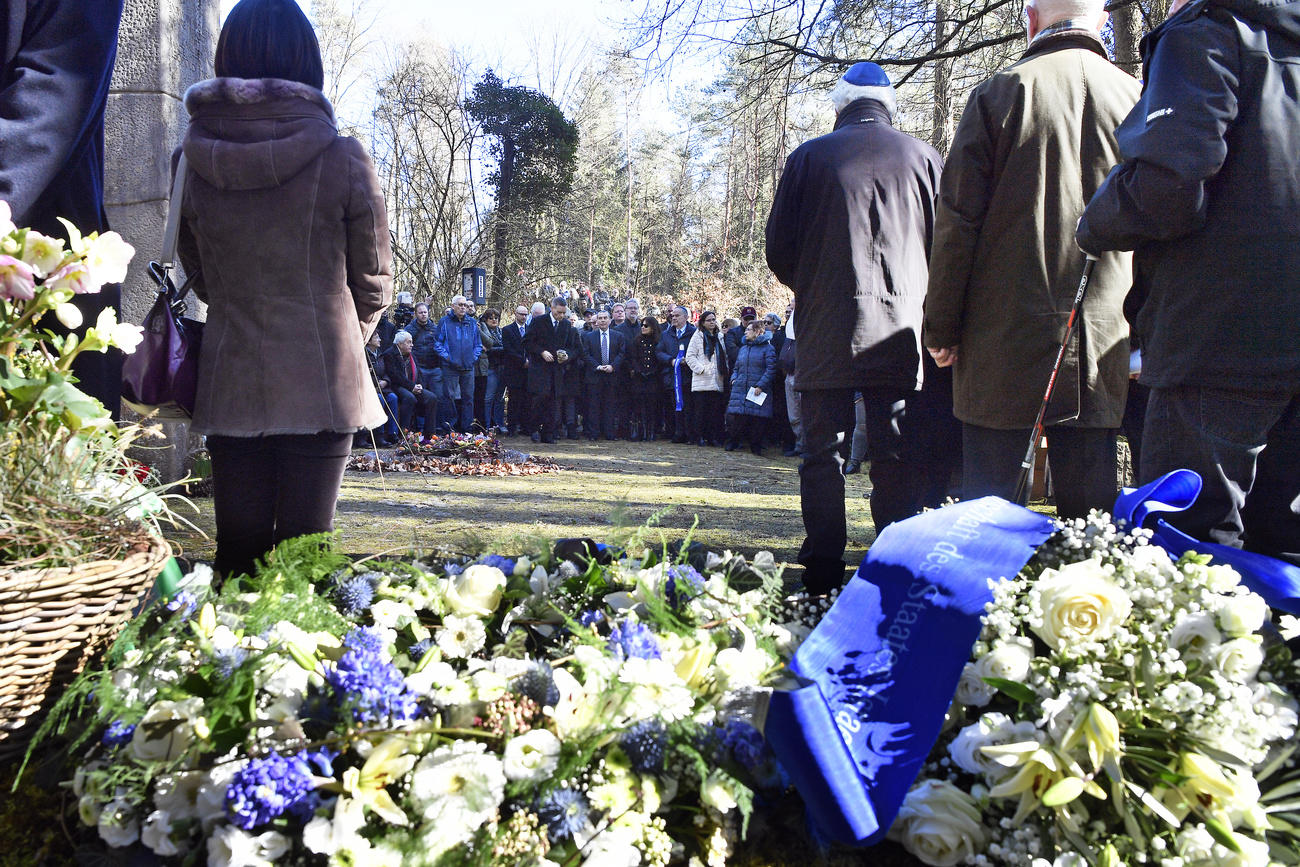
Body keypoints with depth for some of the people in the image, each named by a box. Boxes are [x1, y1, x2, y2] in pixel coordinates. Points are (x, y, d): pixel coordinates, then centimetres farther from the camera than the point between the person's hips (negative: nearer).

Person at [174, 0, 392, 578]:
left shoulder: (192, 160, -1)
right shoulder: (340, 159, -9)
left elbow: (198, 274, 10)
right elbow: (374, 282, 0)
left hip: (229, 384, 3)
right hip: (320, 382, -2)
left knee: (236, 553, 12)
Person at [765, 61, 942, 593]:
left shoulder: (809, 157, 2)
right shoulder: (924, 157, 5)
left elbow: (778, 249, 3)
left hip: (825, 329, -1)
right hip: (899, 329, 1)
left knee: (822, 451, 4)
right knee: (894, 454, 6)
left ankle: (823, 574, 4)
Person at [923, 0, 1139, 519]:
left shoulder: (998, 94, -3)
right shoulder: (1133, 97, 5)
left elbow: (957, 219, -5)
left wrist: (940, 326, 0)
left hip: (1004, 330, -2)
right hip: (1102, 337, 3)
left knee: (986, 503, 5)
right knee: (1089, 506, 8)